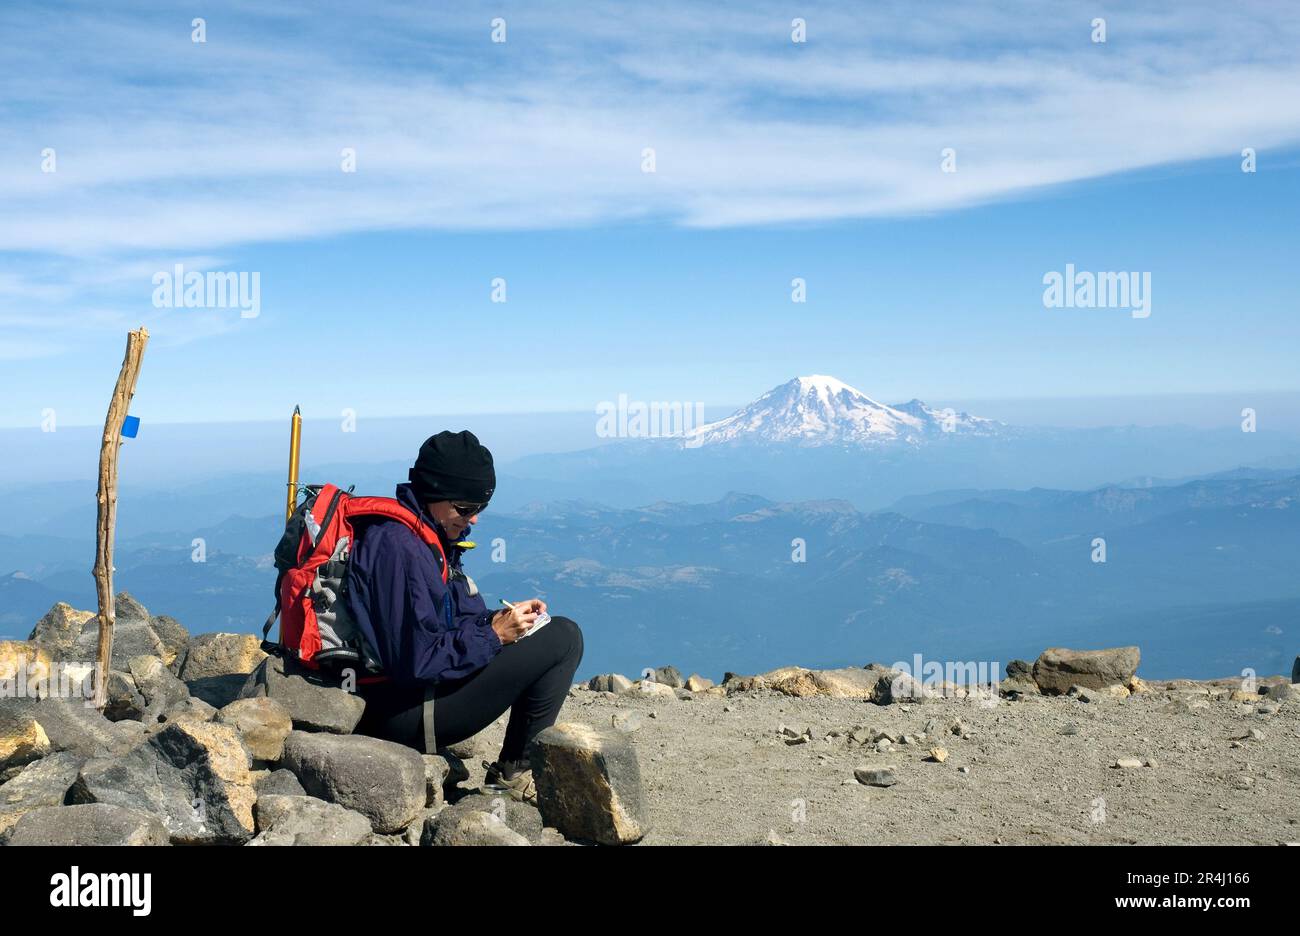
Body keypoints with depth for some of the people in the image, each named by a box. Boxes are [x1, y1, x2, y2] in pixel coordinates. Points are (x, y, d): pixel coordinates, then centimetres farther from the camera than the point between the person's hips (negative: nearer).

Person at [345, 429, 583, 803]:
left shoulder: (425, 537, 11)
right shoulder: (399, 547, -20)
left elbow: (450, 627, 16)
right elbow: (415, 662, -24)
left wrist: (499, 618, -1)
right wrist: (493, 634, -15)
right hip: (405, 714, -10)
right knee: (564, 637, -12)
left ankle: (515, 766, 12)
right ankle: (515, 772, -1)